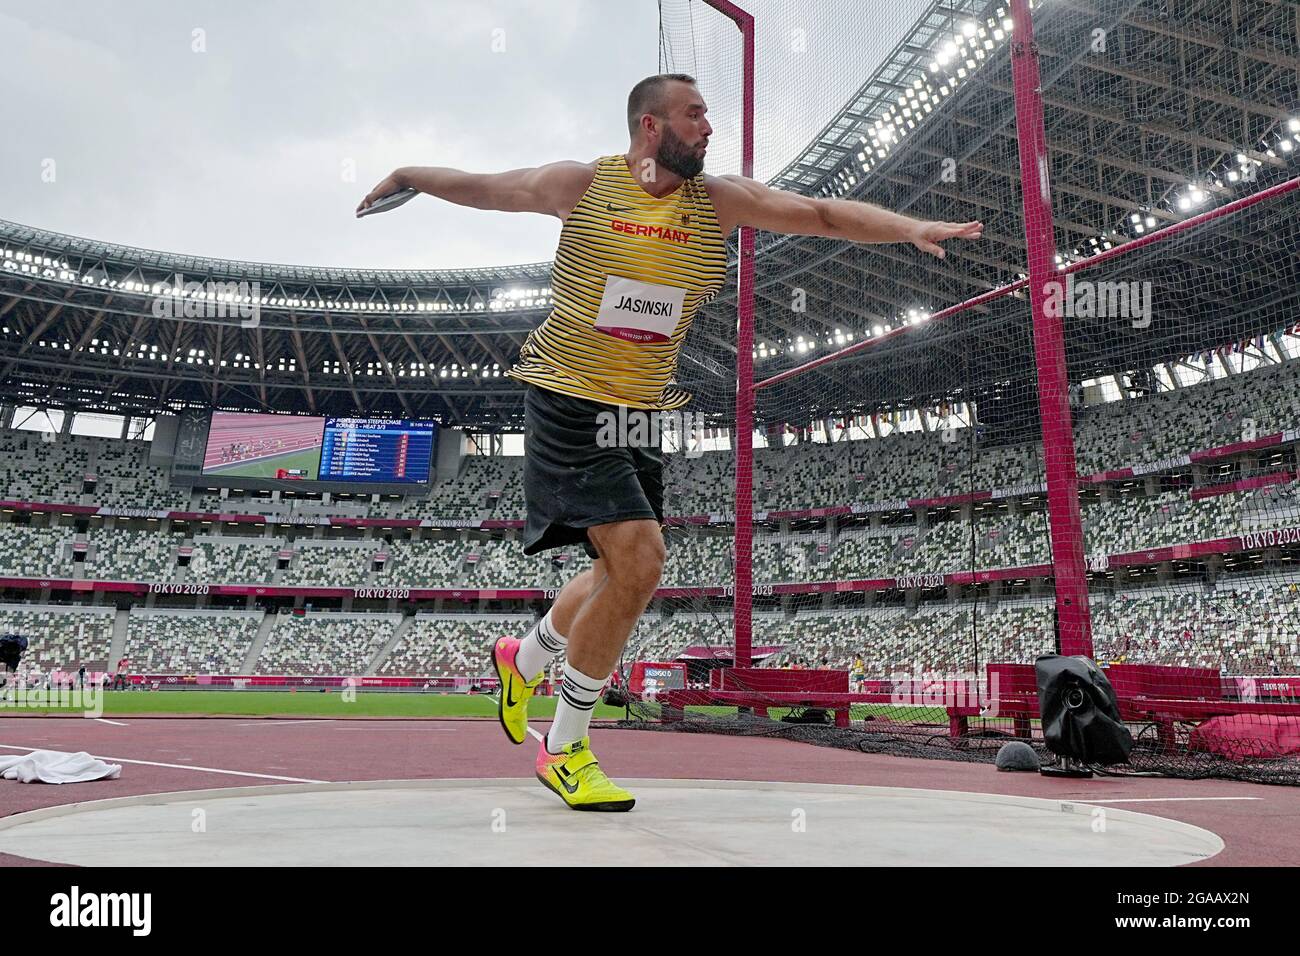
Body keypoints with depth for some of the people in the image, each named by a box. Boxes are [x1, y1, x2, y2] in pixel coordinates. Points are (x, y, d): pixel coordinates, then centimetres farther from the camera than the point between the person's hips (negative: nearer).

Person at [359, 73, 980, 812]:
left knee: (625, 572, 12)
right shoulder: (582, 185, -3)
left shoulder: (721, 201, 3)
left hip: (643, 415, 6)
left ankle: (523, 658, 42)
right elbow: (485, 187, 13)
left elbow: (822, 214, -3)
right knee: (638, 564, -19)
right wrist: (409, 176, 12)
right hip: (569, 401, -5)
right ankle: (566, 749, 1)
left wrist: (908, 227, -14)